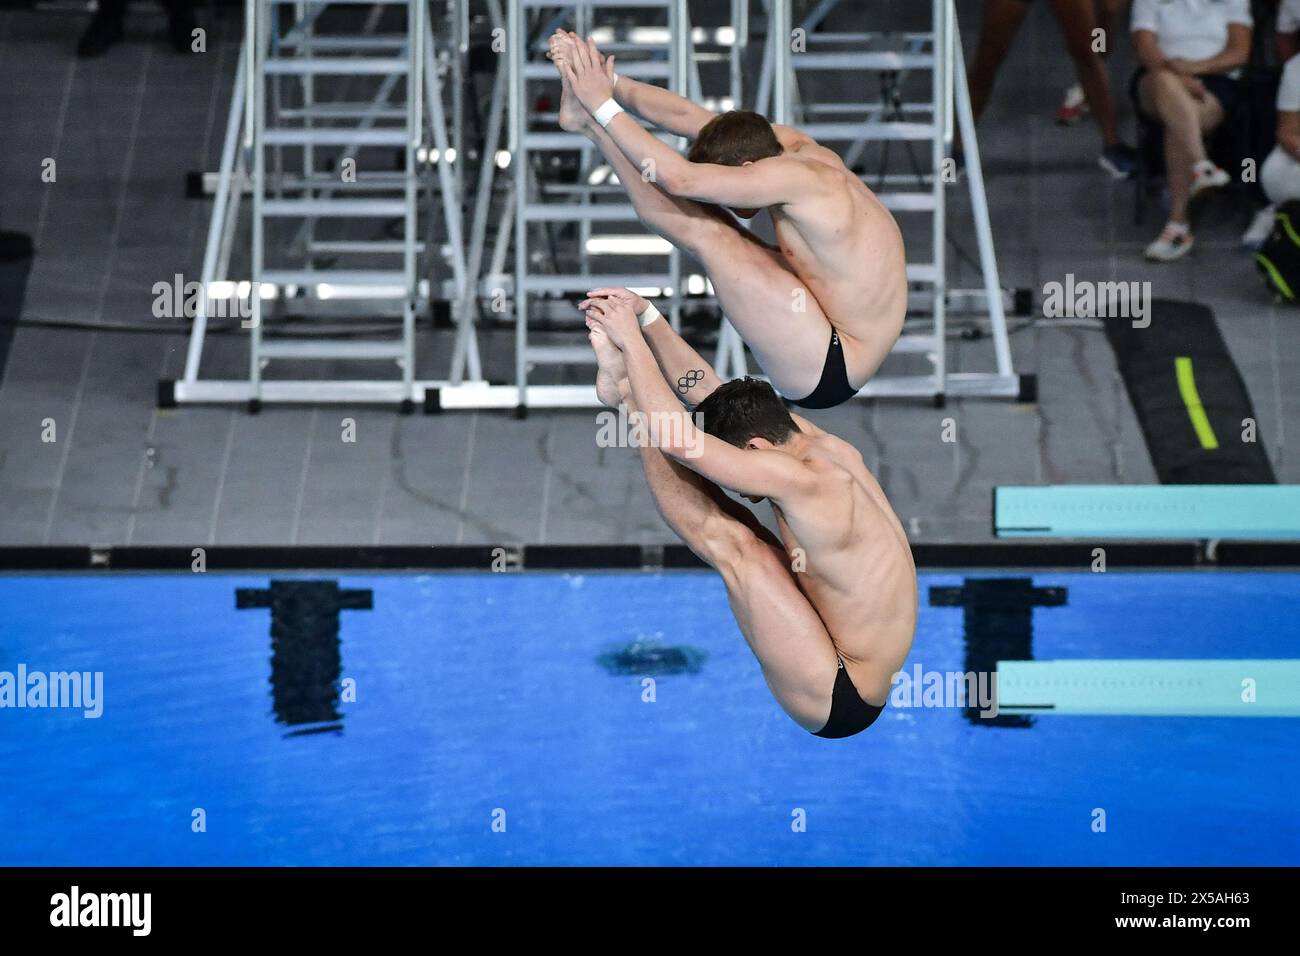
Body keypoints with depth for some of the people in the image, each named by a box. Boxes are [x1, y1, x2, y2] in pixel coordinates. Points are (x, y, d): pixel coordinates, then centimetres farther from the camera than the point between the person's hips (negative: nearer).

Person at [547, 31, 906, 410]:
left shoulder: (796, 178, -25)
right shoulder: (790, 146, 2)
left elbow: (679, 179, -28)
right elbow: (690, 117, 6)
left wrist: (603, 106, -22)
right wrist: (612, 82, -1)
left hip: (826, 371, -10)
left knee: (704, 230, -14)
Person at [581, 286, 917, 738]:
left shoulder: (804, 481, -27)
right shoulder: (822, 446, 1)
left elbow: (678, 439, -28)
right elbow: (707, 389, 11)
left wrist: (631, 340, -18)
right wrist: (647, 318, 4)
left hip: (837, 700, -10)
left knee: (732, 544, -17)